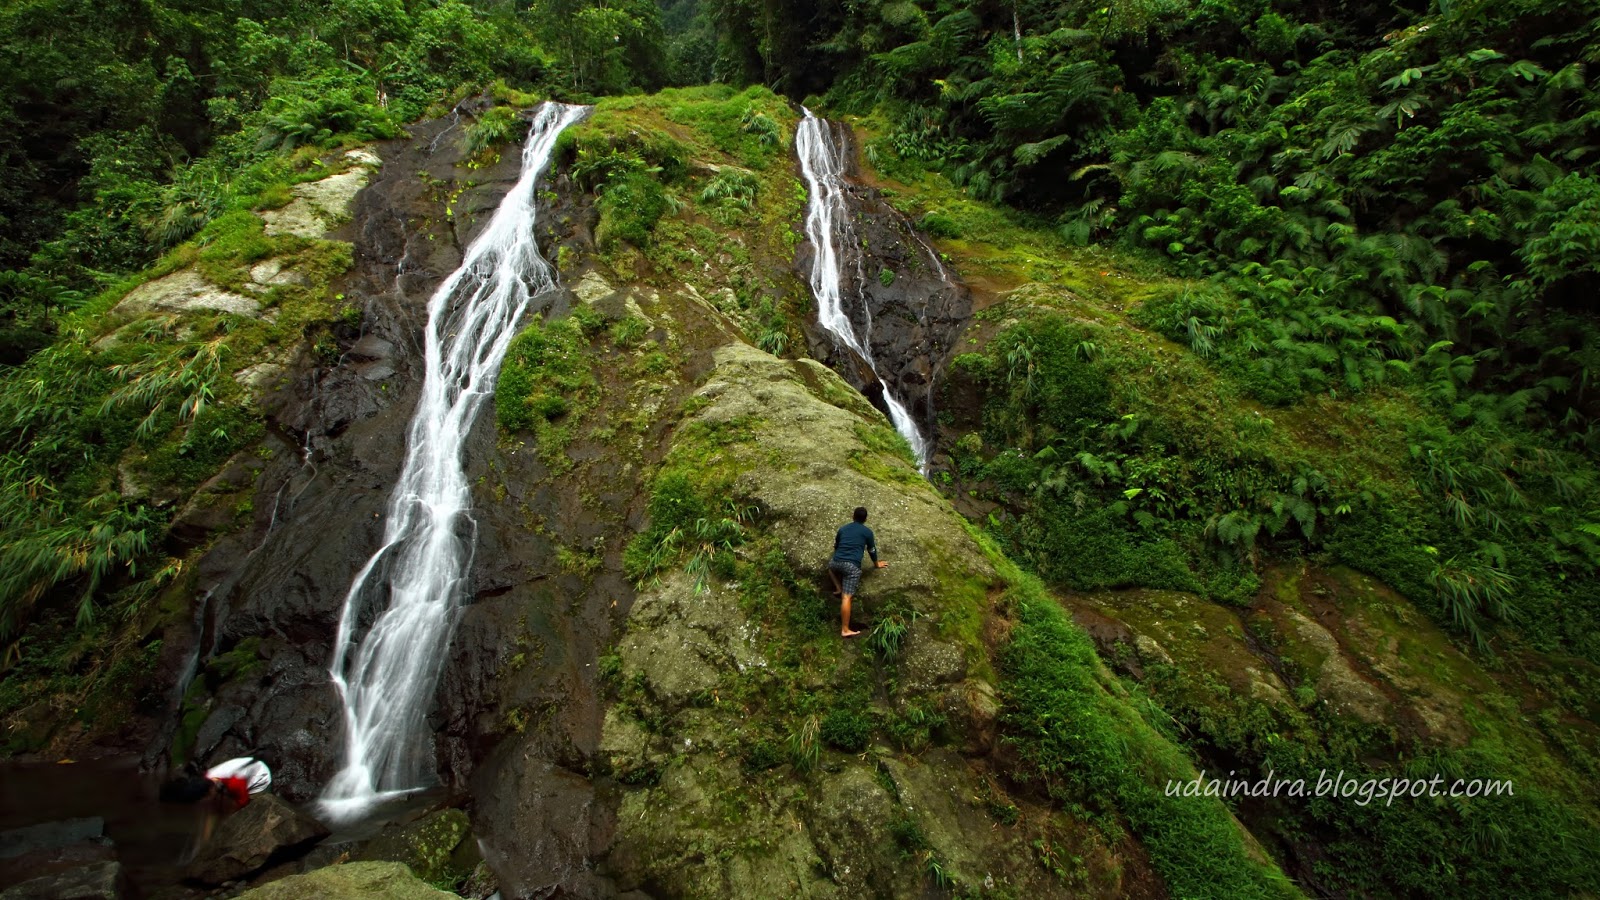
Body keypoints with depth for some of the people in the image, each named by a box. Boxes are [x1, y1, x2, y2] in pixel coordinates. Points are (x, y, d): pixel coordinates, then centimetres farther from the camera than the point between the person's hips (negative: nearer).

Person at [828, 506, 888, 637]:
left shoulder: (843, 528, 20)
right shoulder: (867, 532, 11)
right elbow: (872, 550, 23)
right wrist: (877, 564, 41)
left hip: (837, 562, 3)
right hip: (853, 566, -3)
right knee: (847, 597, -10)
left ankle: (838, 588, 21)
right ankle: (845, 630, -17)